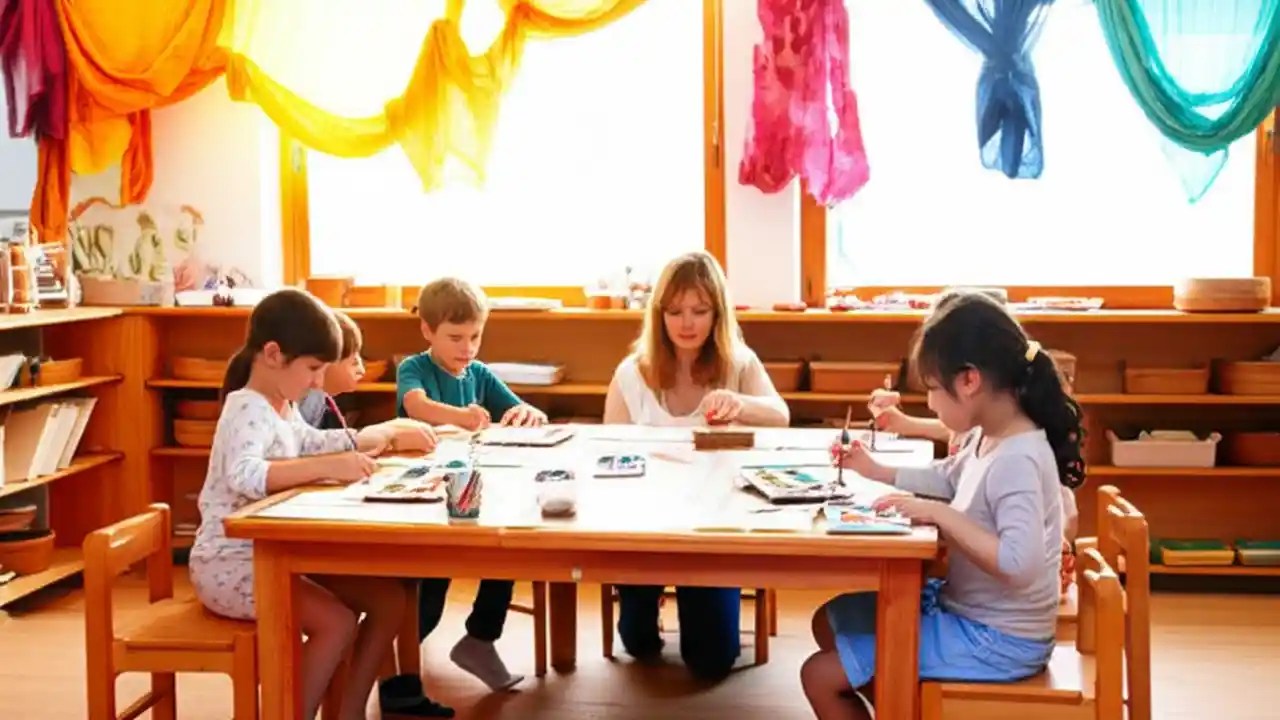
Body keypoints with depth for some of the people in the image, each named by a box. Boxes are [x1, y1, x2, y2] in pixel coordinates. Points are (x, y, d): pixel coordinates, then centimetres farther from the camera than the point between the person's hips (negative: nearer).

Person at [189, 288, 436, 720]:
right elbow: (245, 475, -39)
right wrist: (328, 467, -42)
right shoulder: (247, 411, -19)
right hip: (230, 564, -10)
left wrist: (388, 434, 19)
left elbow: (313, 444, 28)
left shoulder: (282, 408, 9)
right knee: (337, 623, -26)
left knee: (388, 597, 3)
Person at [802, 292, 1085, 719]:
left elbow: (1019, 563, -38)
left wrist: (940, 514, -31)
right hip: (966, 607, 10)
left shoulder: (1017, 459, -28)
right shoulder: (988, 439, 1)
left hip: (996, 640, -10)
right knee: (831, 622, 21)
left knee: (820, 676, -8)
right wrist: (875, 471, 17)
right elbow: (947, 478, 23)